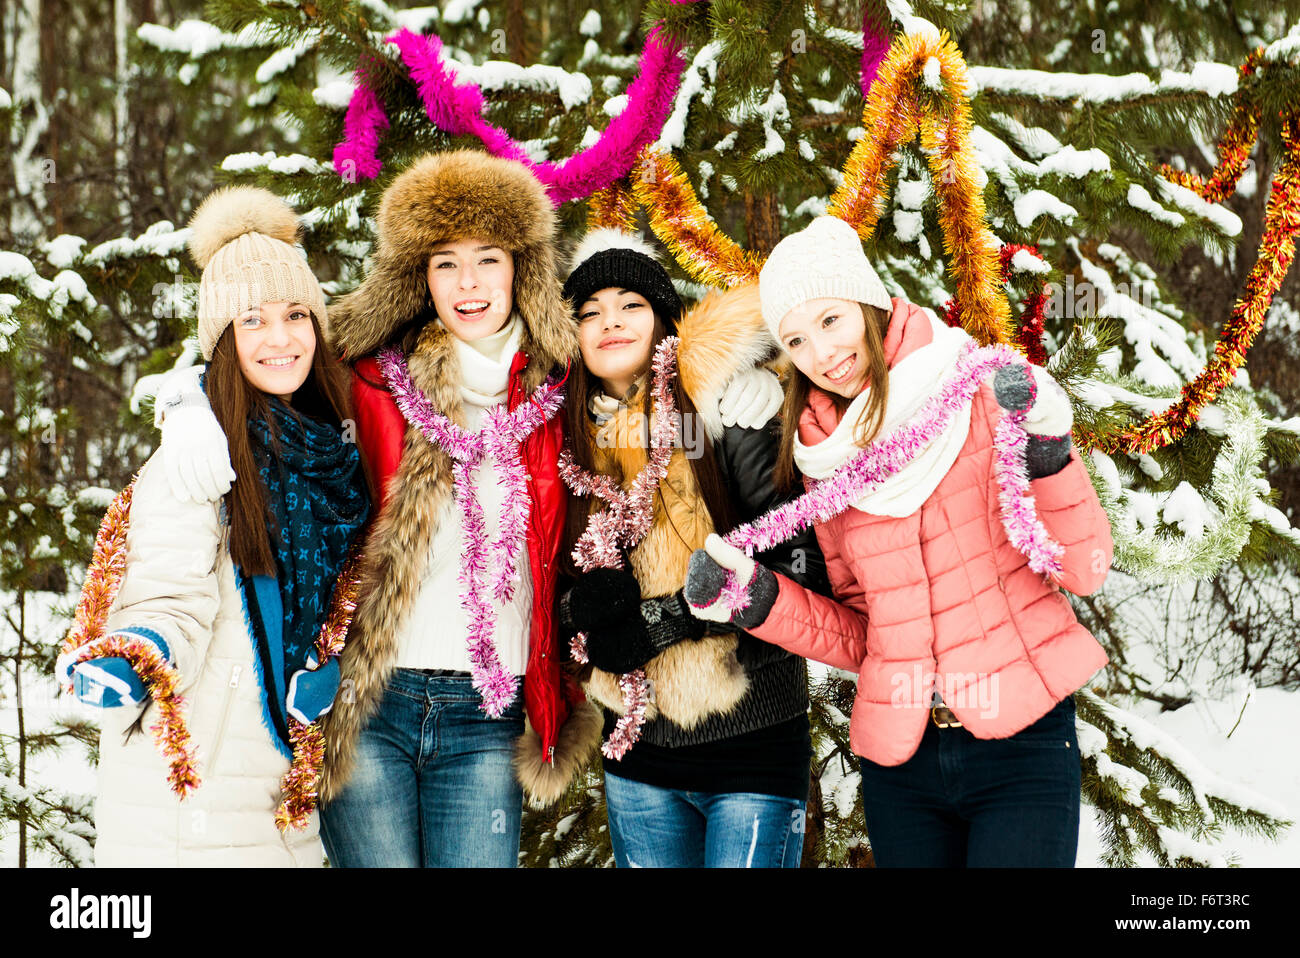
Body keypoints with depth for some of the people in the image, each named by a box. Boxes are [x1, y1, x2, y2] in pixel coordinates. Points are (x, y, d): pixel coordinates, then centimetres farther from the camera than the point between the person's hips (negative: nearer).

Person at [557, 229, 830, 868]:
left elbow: (804, 564, -14)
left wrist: (670, 618, -18)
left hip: (752, 746, -5)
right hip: (639, 752, 5)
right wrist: (581, 615, -6)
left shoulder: (726, 407, -9)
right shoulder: (575, 442, 7)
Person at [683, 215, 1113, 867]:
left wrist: (1047, 452, -20)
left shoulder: (985, 402, -3)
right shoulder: (824, 463, 8)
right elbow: (858, 637, 11)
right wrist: (759, 600, -3)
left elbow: (1084, 570, -7)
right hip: (900, 761, 4)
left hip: (1021, 745, -4)